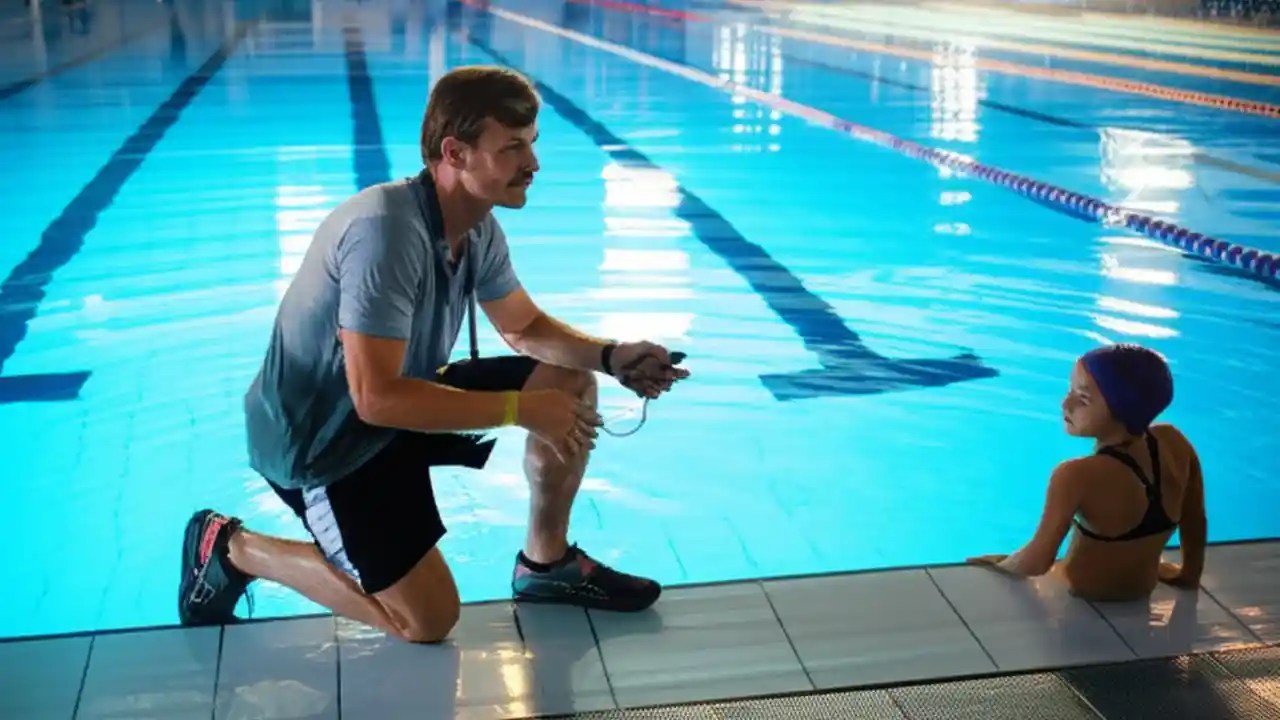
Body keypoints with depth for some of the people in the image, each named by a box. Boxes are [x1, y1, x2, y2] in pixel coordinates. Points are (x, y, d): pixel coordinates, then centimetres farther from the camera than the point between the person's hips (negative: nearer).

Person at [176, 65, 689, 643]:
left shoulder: (477, 228, -5)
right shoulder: (386, 231, -32)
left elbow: (526, 328, 10)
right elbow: (377, 398, -35)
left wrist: (610, 356, -9)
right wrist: (521, 410, -31)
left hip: (401, 400, 9)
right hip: (320, 440, -8)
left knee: (569, 382, 2)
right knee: (427, 620, -10)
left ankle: (546, 563, 16)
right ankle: (230, 547, 5)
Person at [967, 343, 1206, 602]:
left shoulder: (1077, 476, -33)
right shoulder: (1174, 443, -17)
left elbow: (1037, 562, -28)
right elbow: (1196, 522, -2)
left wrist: (1002, 564, -8)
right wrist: (1188, 574, 14)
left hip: (1080, 597, -5)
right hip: (1142, 593, 5)